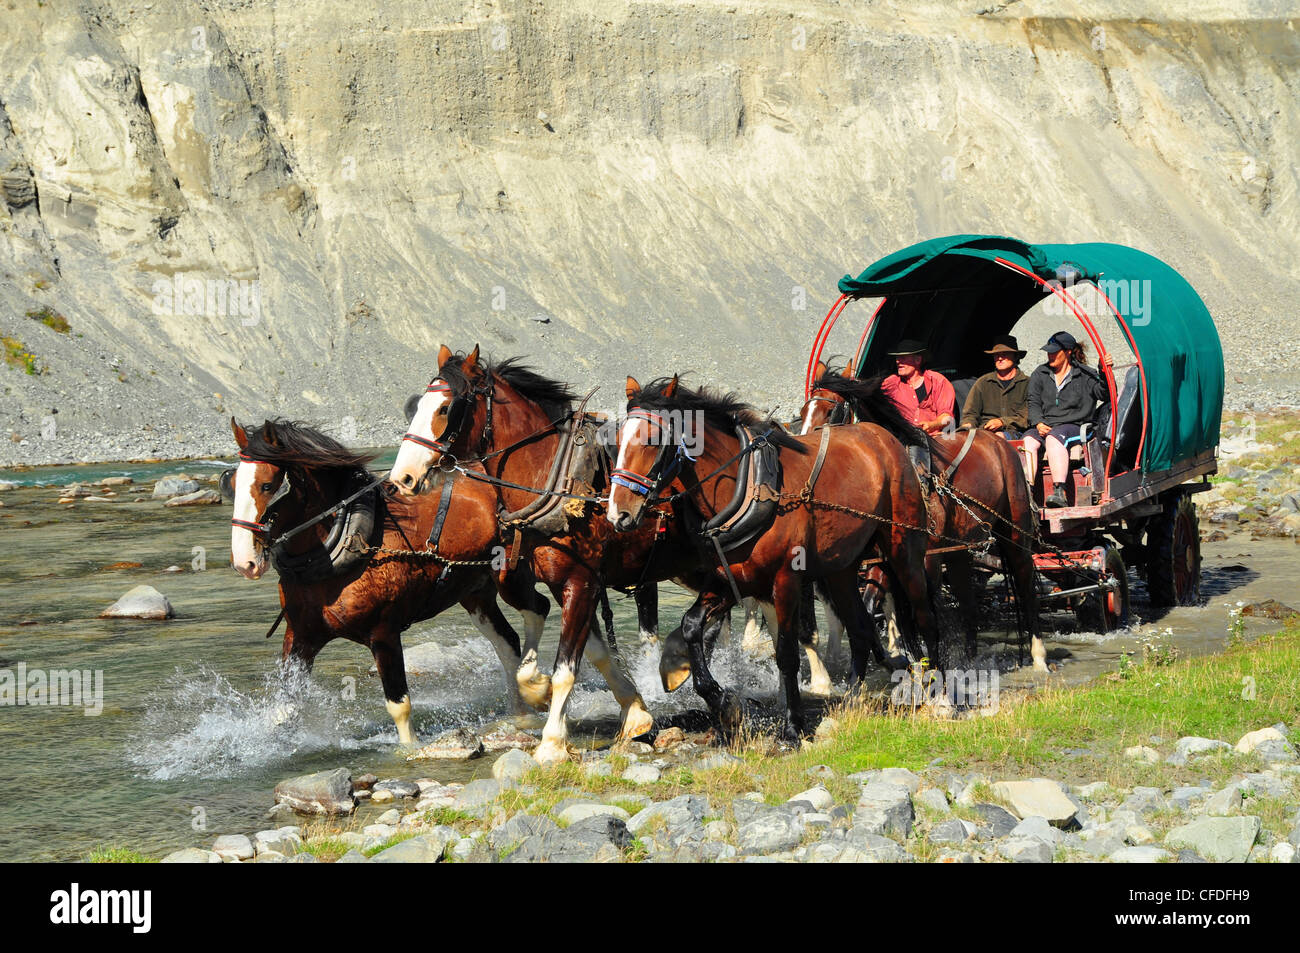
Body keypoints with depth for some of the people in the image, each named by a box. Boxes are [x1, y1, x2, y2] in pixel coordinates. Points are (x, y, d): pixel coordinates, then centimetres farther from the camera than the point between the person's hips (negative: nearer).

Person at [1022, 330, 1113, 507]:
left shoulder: (1085, 375, 8)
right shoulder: (1039, 375, 18)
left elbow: (1103, 393, -4)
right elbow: (1033, 403, 12)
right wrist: (1038, 423, -6)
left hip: (1074, 425, -4)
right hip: (1044, 425, 4)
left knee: (1054, 438, -37)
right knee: (1028, 440, -30)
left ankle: (1059, 492, -50)